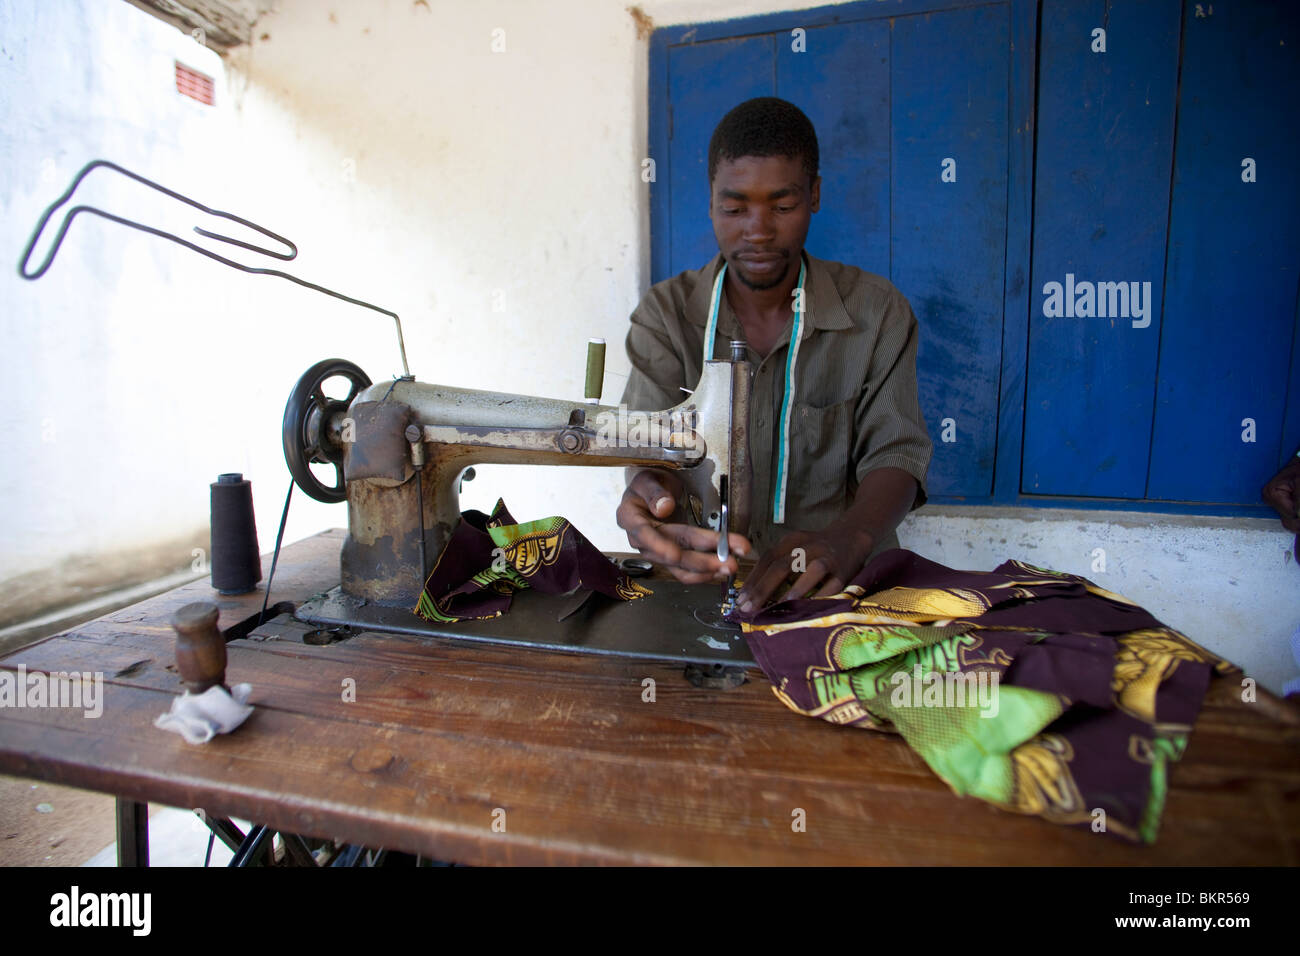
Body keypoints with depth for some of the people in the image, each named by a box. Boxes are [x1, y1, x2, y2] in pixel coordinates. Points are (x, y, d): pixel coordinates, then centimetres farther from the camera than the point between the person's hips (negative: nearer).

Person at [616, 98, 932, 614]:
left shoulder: (879, 312, 1)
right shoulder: (664, 314, 0)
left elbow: (896, 450, -5)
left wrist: (847, 538, -27)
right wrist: (652, 494, -36)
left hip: (838, 584, 1)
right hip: (700, 575, 0)